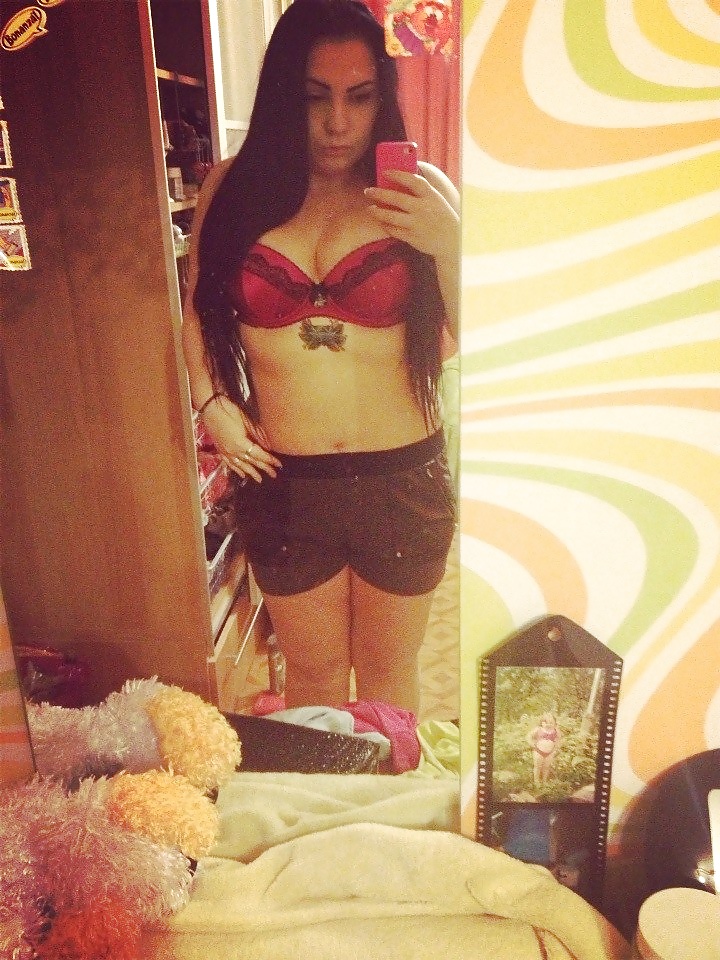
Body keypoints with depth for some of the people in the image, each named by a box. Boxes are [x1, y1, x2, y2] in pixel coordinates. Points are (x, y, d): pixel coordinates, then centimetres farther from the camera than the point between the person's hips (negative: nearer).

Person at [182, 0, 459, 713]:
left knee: (388, 671, 21)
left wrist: (448, 244, -20)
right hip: (282, 484, 1)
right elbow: (197, 307, 12)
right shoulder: (233, 189, -1)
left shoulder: (421, 191, -4)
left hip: (403, 480, 0)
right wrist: (210, 402, -2)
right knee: (312, 670, 23)